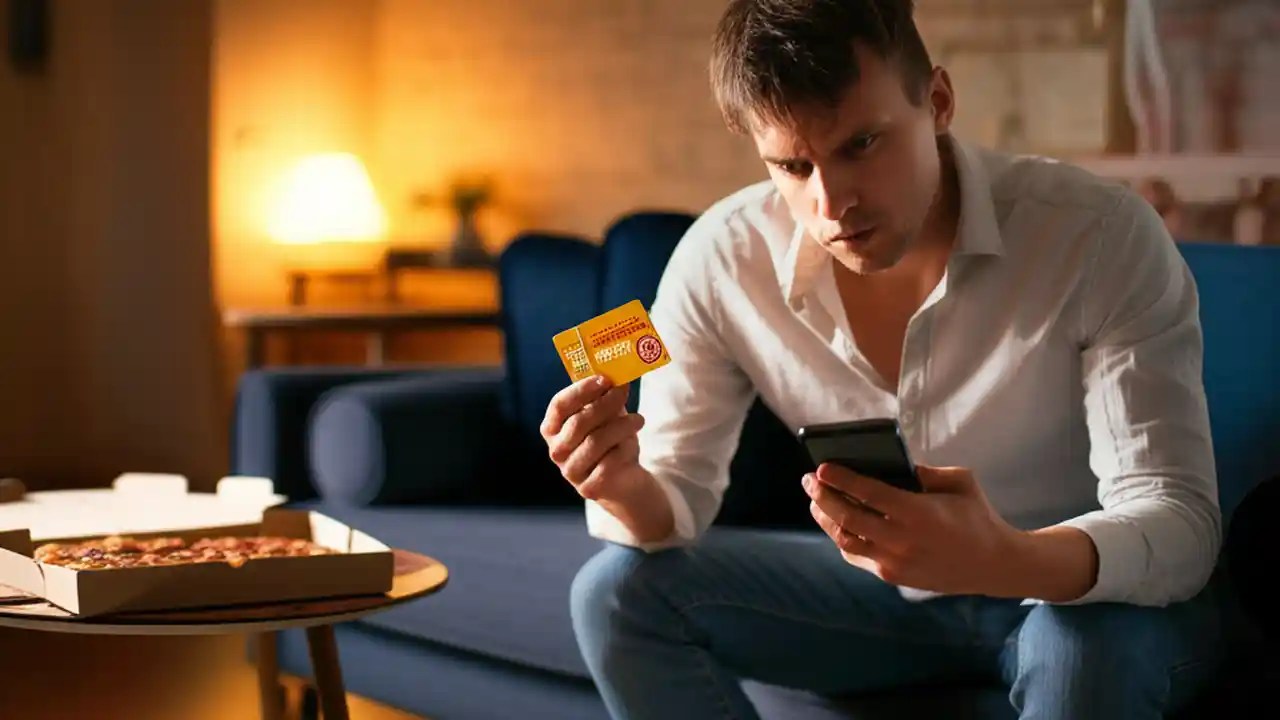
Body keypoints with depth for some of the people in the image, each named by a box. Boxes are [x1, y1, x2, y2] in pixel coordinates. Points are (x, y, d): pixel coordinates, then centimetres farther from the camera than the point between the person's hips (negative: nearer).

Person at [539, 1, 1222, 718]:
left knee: (1093, 645, -38)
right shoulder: (720, 261, -16)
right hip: (885, 587, 4)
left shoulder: (1104, 237, -26)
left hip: (1081, 590, -4)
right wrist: (629, 492, -34)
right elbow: (675, 495, -8)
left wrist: (1007, 561, -51)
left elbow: (1182, 524, -29)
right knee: (619, 591, -13)